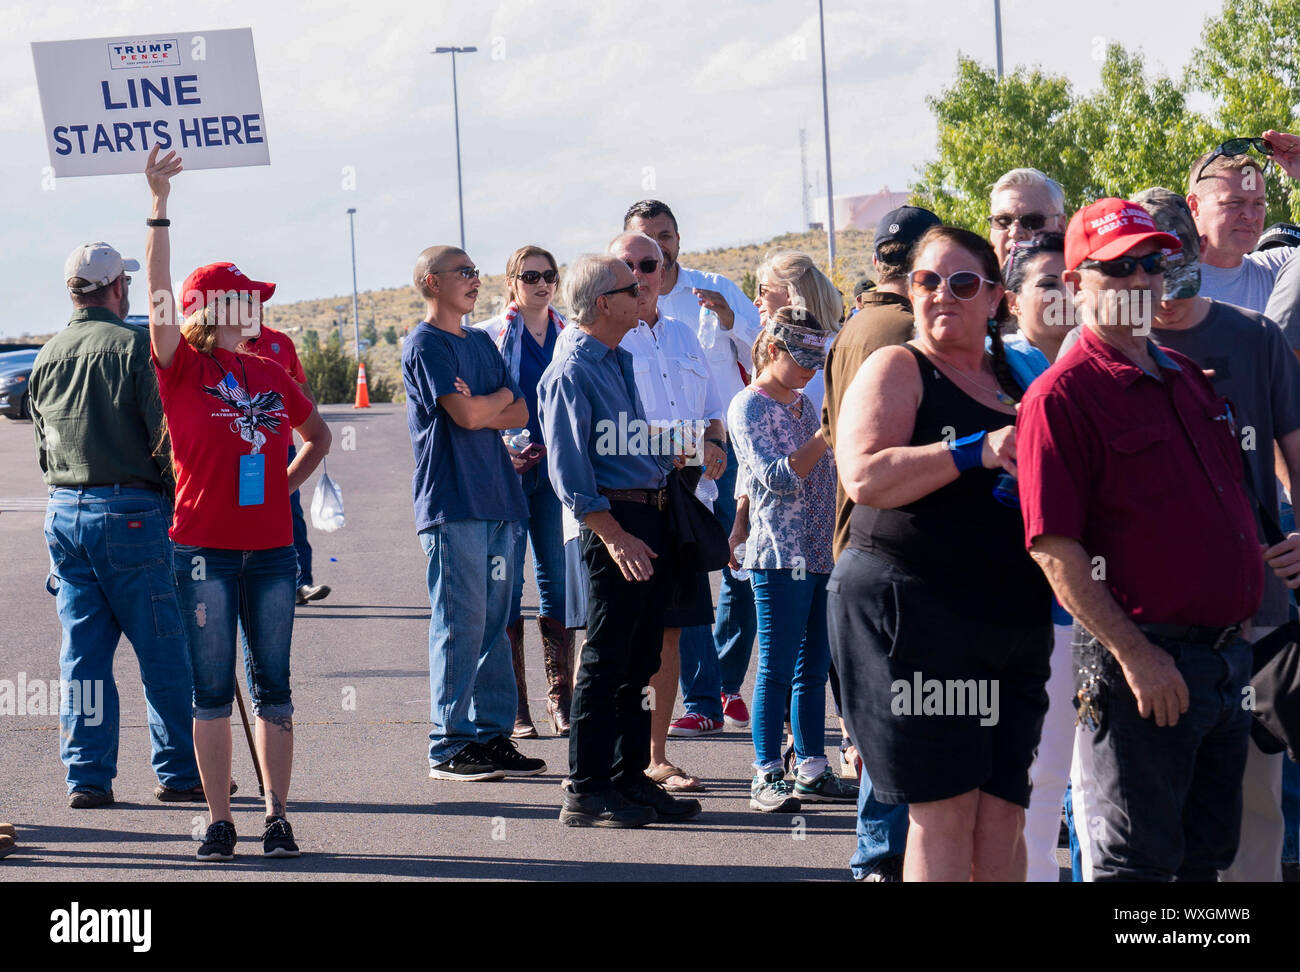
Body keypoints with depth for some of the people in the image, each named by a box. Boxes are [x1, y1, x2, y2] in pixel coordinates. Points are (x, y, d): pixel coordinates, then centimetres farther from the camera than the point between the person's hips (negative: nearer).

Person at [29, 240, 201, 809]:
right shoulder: (135, 347, -9)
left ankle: (86, 777, 7)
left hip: (63, 511, 6)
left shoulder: (47, 357, 11)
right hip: (130, 511, -6)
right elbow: (166, 436, -12)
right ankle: (178, 772, 6)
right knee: (163, 652, 2)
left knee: (82, 651, 8)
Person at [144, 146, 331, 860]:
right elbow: (160, 296, -16)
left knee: (273, 687, 5)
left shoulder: (272, 376, 12)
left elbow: (318, 436, 29)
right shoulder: (182, 368, -1)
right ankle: (218, 821, 6)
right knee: (212, 690, 0)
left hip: (271, 546, 4)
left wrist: (287, 483, 11)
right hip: (205, 547, -4)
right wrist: (160, 206, -24)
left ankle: (277, 818, 10)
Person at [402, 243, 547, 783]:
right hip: (451, 503, -8)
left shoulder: (481, 343, 19)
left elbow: (521, 413, 12)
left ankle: (493, 734, 11)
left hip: (495, 498, 8)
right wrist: (501, 396, 3)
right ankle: (449, 746, -5)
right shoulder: (425, 345, -5)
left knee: (494, 621, 7)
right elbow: (465, 413, -17)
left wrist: (483, 411, -7)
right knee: (460, 623, -8)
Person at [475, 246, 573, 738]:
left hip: (558, 470, 3)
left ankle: (560, 699, 10)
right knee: (507, 588, -3)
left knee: (558, 582, 4)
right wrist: (503, 448, -14)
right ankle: (512, 707, 1)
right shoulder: (489, 336, 1)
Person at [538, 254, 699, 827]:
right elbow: (568, 468, -16)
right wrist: (613, 535, -19)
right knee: (606, 661, -6)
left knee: (640, 661, 12)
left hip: (652, 518, 9)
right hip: (615, 518, -9)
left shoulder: (622, 363, 16)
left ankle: (631, 777, 19)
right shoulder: (571, 372, -12)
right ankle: (585, 791, -2)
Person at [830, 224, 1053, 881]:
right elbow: (864, 477, -16)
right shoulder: (896, 369, 0)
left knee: (1003, 816, 4)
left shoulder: (1015, 383, 18)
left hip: (1011, 624, 6)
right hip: (911, 610, -6)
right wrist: (975, 453, -22)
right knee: (946, 813, -8)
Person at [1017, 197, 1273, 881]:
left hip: (1227, 657, 8)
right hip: (1146, 663, -8)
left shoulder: (1188, 378, 15)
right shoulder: (1061, 396, -11)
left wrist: (1241, 622, 18)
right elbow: (1053, 547, -17)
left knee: (1205, 855, 15)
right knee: (1137, 862, -3)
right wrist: (1134, 655, -20)